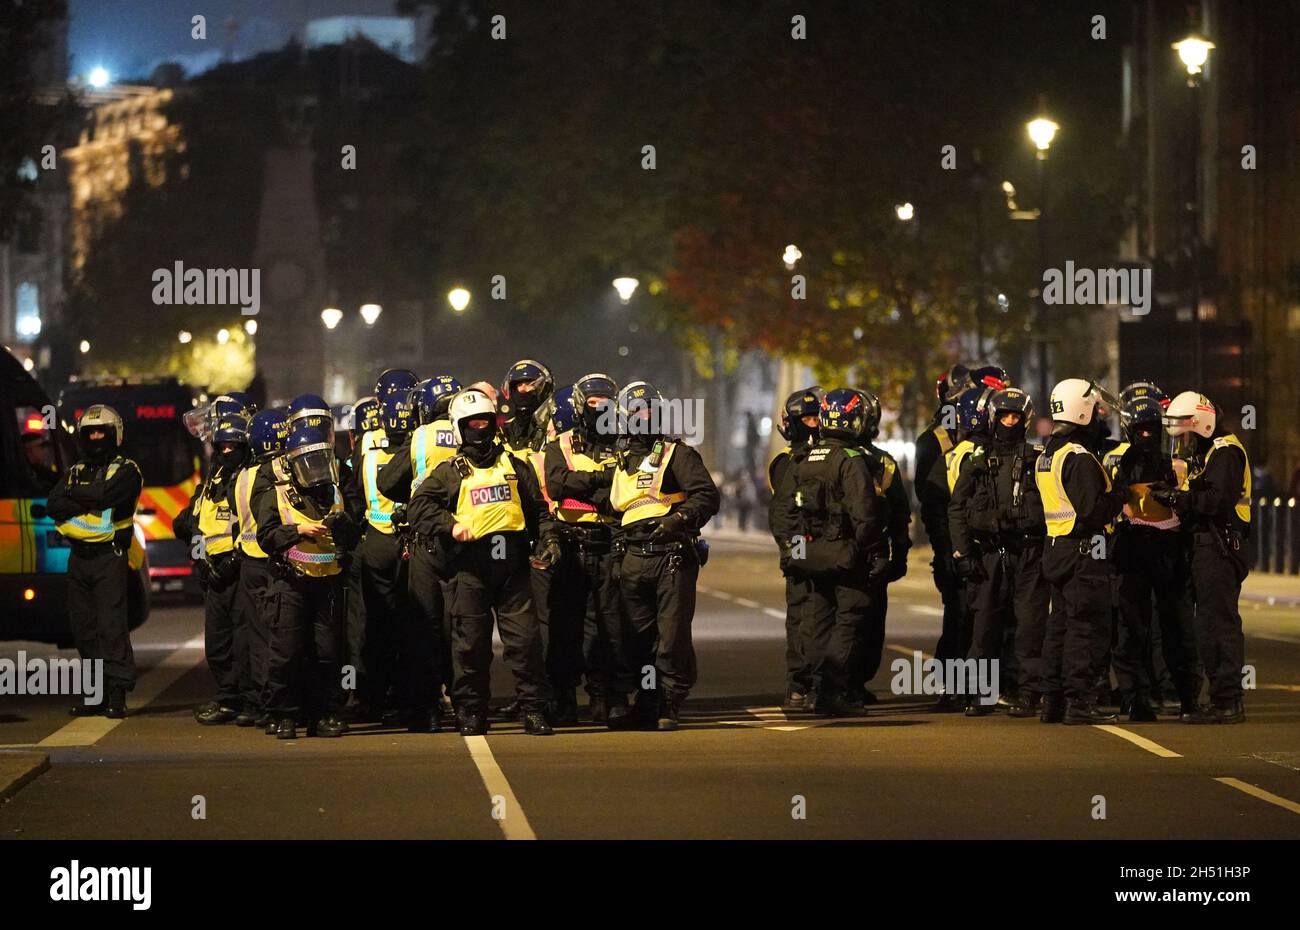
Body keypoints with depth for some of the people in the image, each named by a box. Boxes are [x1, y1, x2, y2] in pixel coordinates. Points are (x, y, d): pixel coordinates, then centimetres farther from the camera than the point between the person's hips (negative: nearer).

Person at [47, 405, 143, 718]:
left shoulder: (126, 471, -1)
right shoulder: (76, 473, 16)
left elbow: (104, 494, -19)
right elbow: (52, 506, 0)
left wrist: (73, 496, -4)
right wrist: (91, 502, -12)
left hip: (109, 557, -6)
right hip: (79, 557, 6)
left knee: (112, 626, -11)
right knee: (83, 627, 7)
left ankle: (118, 695, -11)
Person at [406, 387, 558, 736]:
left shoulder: (513, 465, 16)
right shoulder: (451, 471, 8)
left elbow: (538, 509, 20)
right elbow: (418, 506, -1)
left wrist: (547, 540, 6)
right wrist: (449, 526, -13)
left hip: (512, 565, 2)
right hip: (470, 566, -2)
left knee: (525, 640, -3)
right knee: (471, 644, 3)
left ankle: (535, 710, 1)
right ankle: (470, 713, 10)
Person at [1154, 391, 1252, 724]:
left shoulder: (1226, 452, -10)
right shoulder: (1205, 453, 22)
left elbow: (1219, 500, -22)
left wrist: (1177, 498, -15)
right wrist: (1178, 499, 3)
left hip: (1220, 548, -11)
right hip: (1207, 547, 11)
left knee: (1218, 624, -11)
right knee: (1212, 624, 11)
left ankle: (1228, 702, -11)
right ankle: (1223, 699, 15)